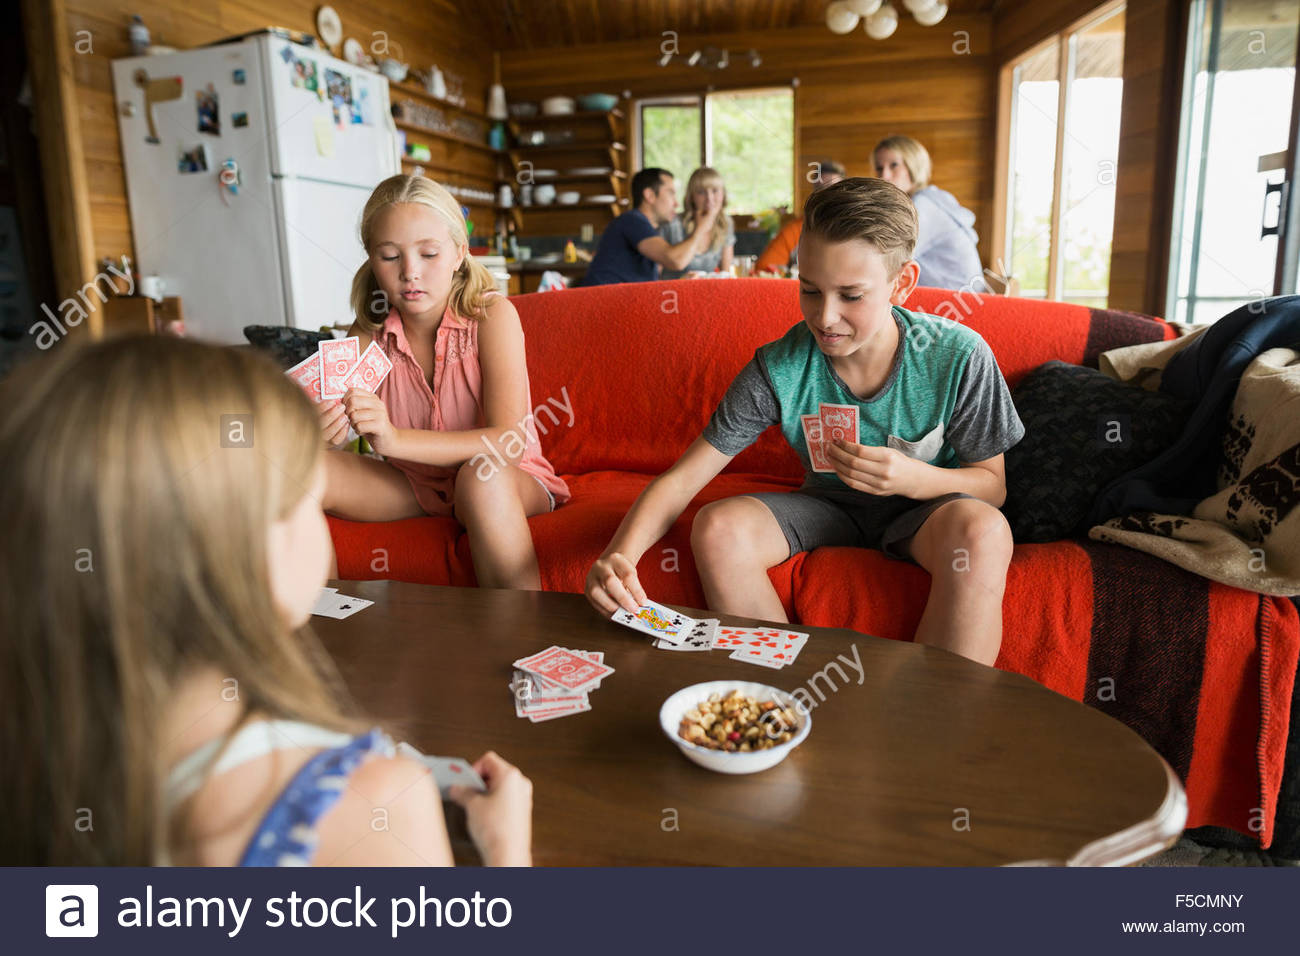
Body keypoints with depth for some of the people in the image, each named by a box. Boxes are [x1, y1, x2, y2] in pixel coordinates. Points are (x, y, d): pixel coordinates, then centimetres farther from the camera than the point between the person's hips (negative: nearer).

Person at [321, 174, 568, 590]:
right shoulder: (368, 333, -5)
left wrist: (396, 439, -40)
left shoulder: (492, 314, -16)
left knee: (483, 475, -38)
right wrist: (322, 435, -36)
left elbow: (509, 441, -27)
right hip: (413, 485, 4)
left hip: (509, 482, -3)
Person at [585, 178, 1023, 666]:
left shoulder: (958, 357, -20)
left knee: (982, 530, -36)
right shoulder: (778, 369, -19)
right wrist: (620, 555, -37)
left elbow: (993, 484, -8)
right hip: (828, 505, 2)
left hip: (924, 505, -1)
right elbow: (682, 480, -19)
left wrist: (913, 477, -29)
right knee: (717, 527, -25)